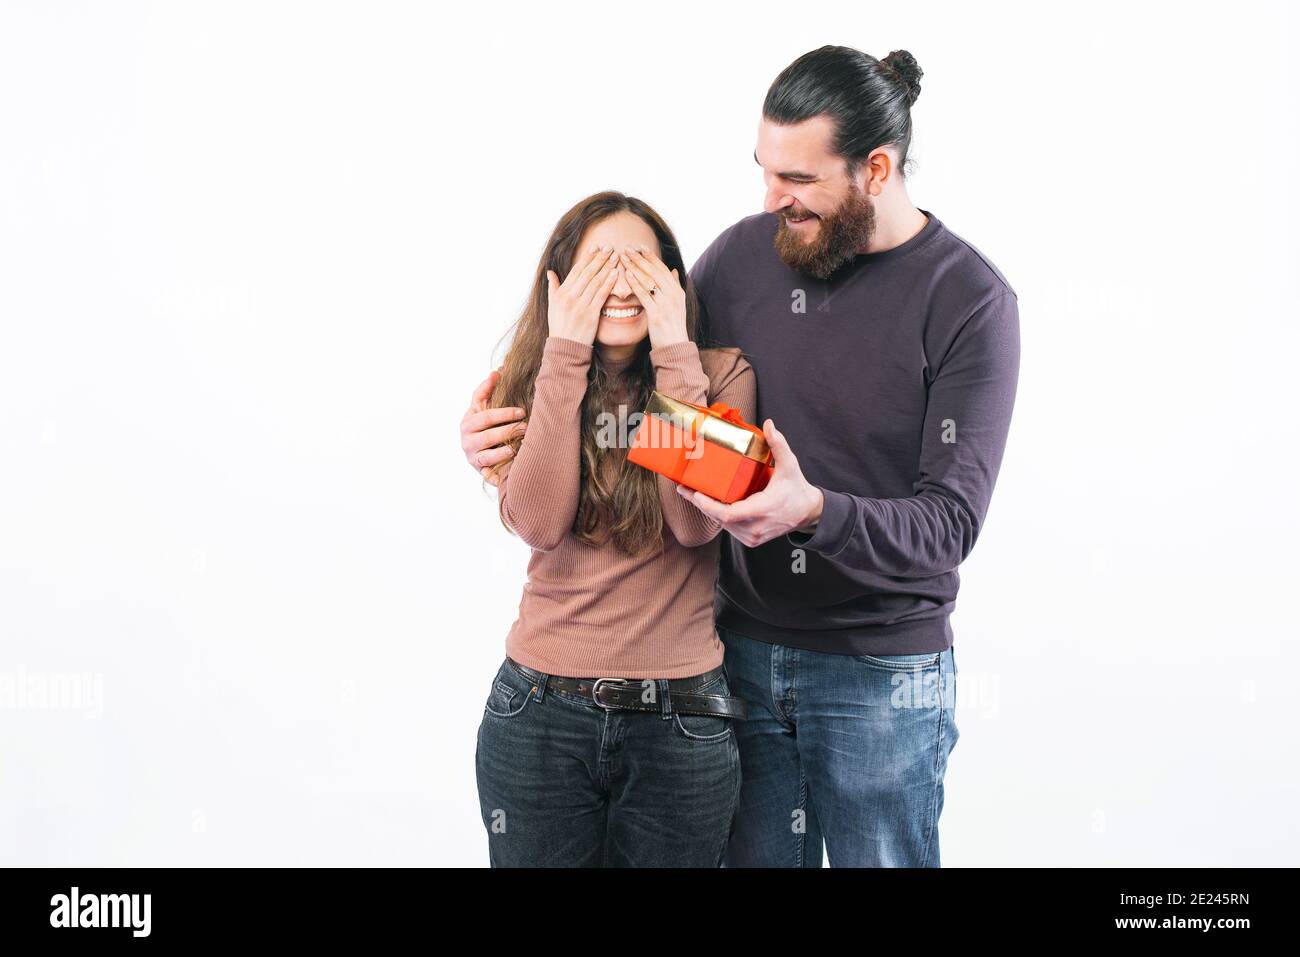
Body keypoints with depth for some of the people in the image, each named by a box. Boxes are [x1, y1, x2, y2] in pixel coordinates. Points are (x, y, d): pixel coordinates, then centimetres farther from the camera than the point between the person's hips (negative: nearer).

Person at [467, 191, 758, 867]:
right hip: (540, 712, 1)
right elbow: (539, 523, -15)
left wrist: (674, 353, -16)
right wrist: (565, 356, -15)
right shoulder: (529, 384, 3)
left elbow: (696, 520, -17)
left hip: (680, 720, -1)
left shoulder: (721, 375, -2)